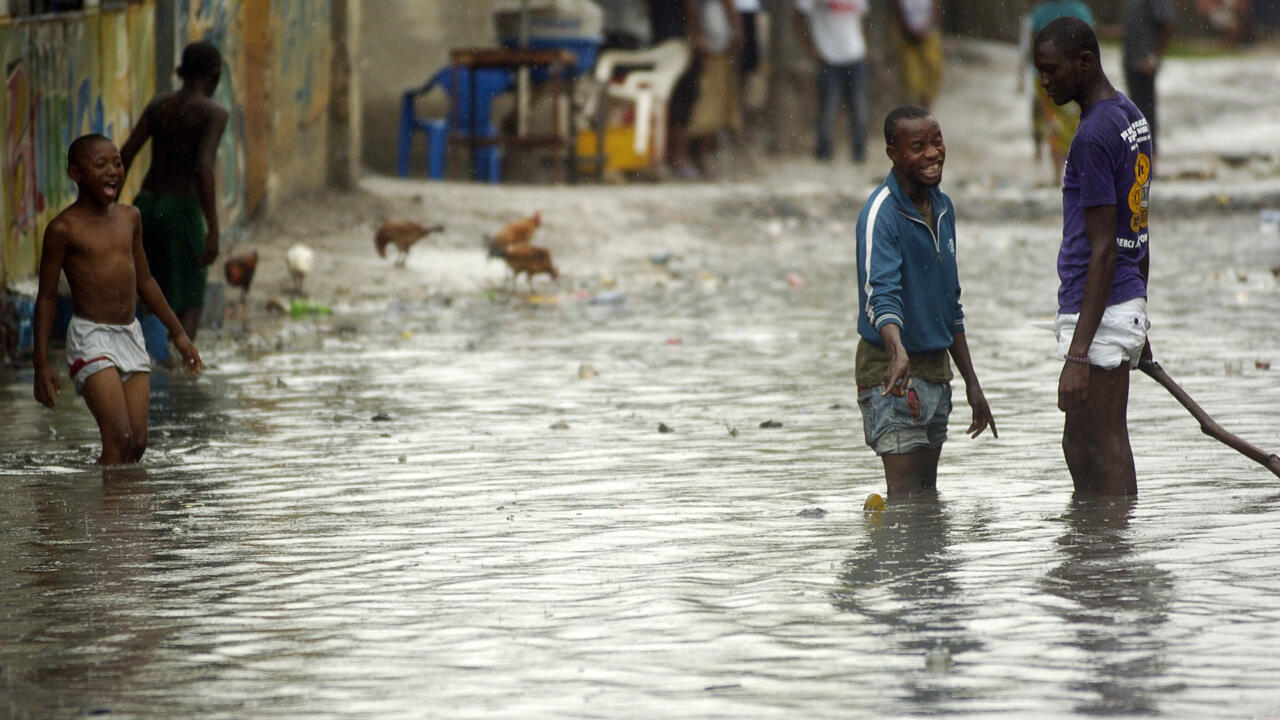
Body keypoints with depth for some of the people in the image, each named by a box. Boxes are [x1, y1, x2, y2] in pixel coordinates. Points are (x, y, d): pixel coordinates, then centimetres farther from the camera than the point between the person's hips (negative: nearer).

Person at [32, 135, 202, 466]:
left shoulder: (129, 218, 10)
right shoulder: (64, 228, -8)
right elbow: (46, 297, -4)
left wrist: (178, 333, 23)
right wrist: (42, 363, -8)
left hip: (131, 336, 6)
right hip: (90, 338, -6)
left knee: (138, 443, -1)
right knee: (119, 441, -16)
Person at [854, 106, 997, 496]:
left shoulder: (942, 208, 11)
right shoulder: (881, 213, -16)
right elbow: (880, 295, -31)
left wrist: (972, 383, 19)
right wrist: (897, 351, -50)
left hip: (937, 368, 8)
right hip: (893, 373, -8)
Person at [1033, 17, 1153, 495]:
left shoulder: (1095, 136, -17)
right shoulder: (1131, 118, 13)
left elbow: (1103, 250, -21)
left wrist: (1078, 354, -23)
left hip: (1099, 312, -10)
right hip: (1129, 302, 10)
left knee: (1107, 456, -6)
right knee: (1078, 446, 17)